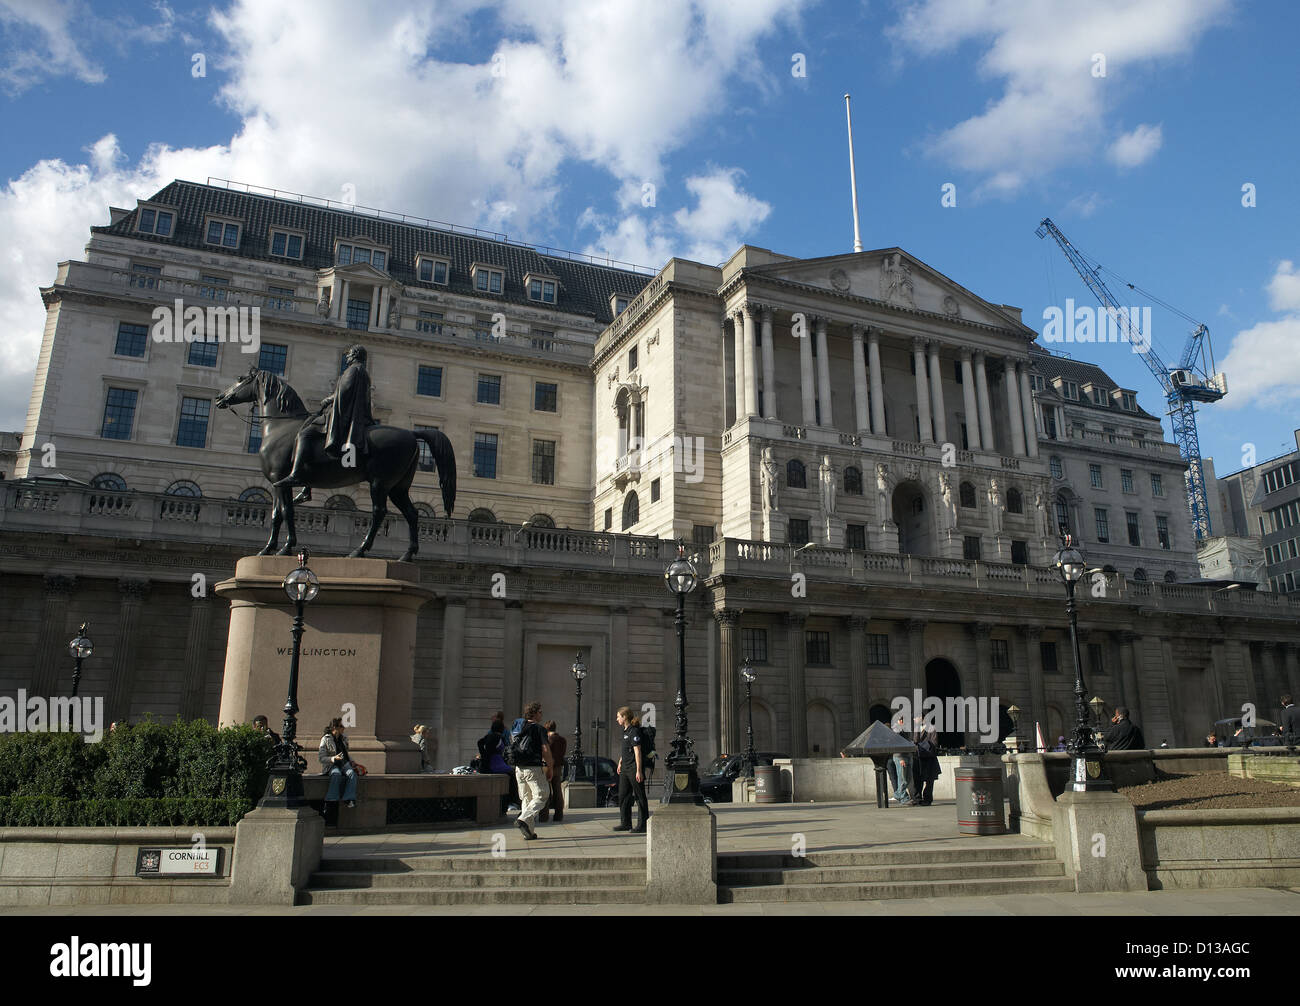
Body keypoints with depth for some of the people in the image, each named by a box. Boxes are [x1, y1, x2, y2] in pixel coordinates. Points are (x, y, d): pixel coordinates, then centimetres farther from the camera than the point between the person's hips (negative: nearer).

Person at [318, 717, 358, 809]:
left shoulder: (343, 739, 14)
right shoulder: (326, 740, -4)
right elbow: (321, 758, -7)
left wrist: (352, 762, 11)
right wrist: (334, 758, -23)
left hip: (344, 763, 4)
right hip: (331, 765, -4)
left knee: (352, 773, -29)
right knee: (336, 774, -38)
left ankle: (350, 800, -36)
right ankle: (331, 801, -32)